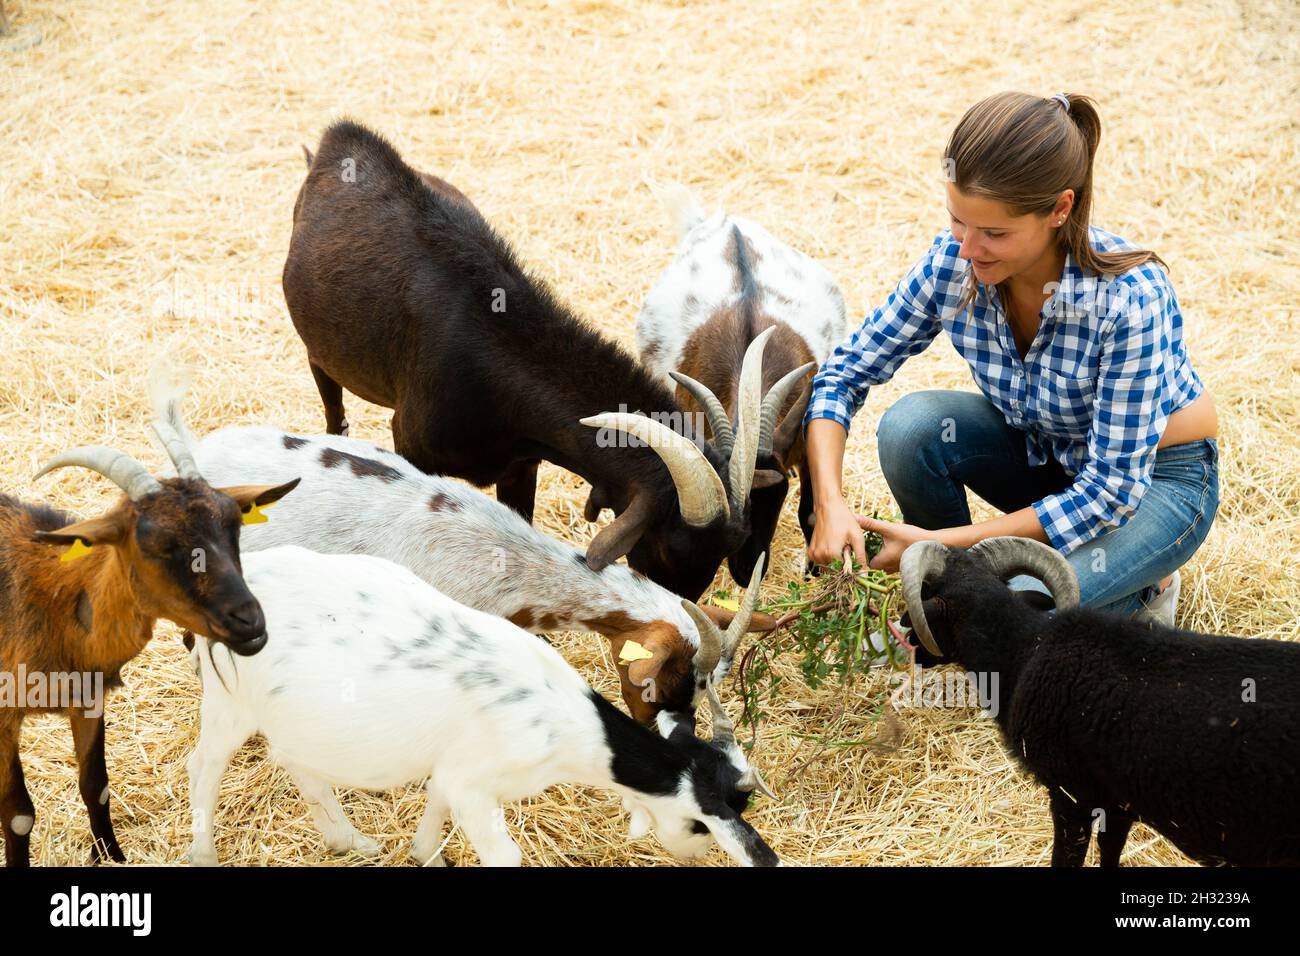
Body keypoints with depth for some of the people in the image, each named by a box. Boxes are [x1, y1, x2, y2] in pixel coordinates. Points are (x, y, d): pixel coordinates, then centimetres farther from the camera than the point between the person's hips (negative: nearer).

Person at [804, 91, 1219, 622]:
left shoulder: (1131, 298, -34)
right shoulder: (953, 261, -20)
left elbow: (1110, 493, -29)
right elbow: (843, 373, -9)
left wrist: (944, 543, -30)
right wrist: (830, 503, -26)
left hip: (1159, 476, -5)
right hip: (1044, 454, 5)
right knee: (910, 424, -24)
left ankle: (1140, 594, 3)